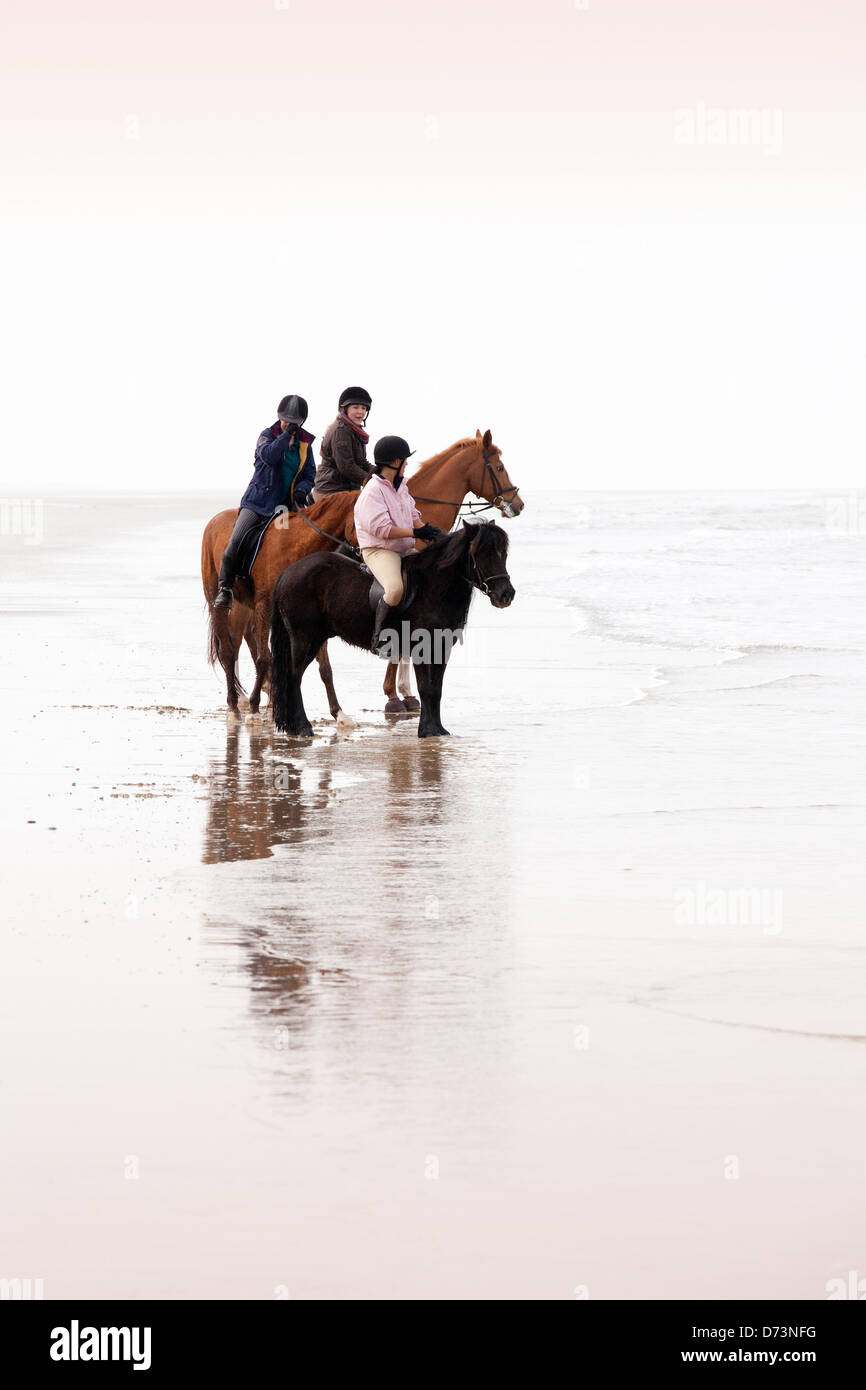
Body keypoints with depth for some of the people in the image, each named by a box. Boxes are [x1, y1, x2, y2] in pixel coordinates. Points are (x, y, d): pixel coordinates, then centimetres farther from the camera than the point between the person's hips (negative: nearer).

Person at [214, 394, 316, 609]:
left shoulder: (305, 444, 10)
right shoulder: (268, 435, 1)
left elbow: (310, 475, 12)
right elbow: (268, 456, -21)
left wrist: (301, 490, -9)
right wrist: (287, 435, -22)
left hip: (286, 504, 4)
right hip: (259, 501, -4)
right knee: (236, 541, -19)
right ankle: (224, 588, -8)